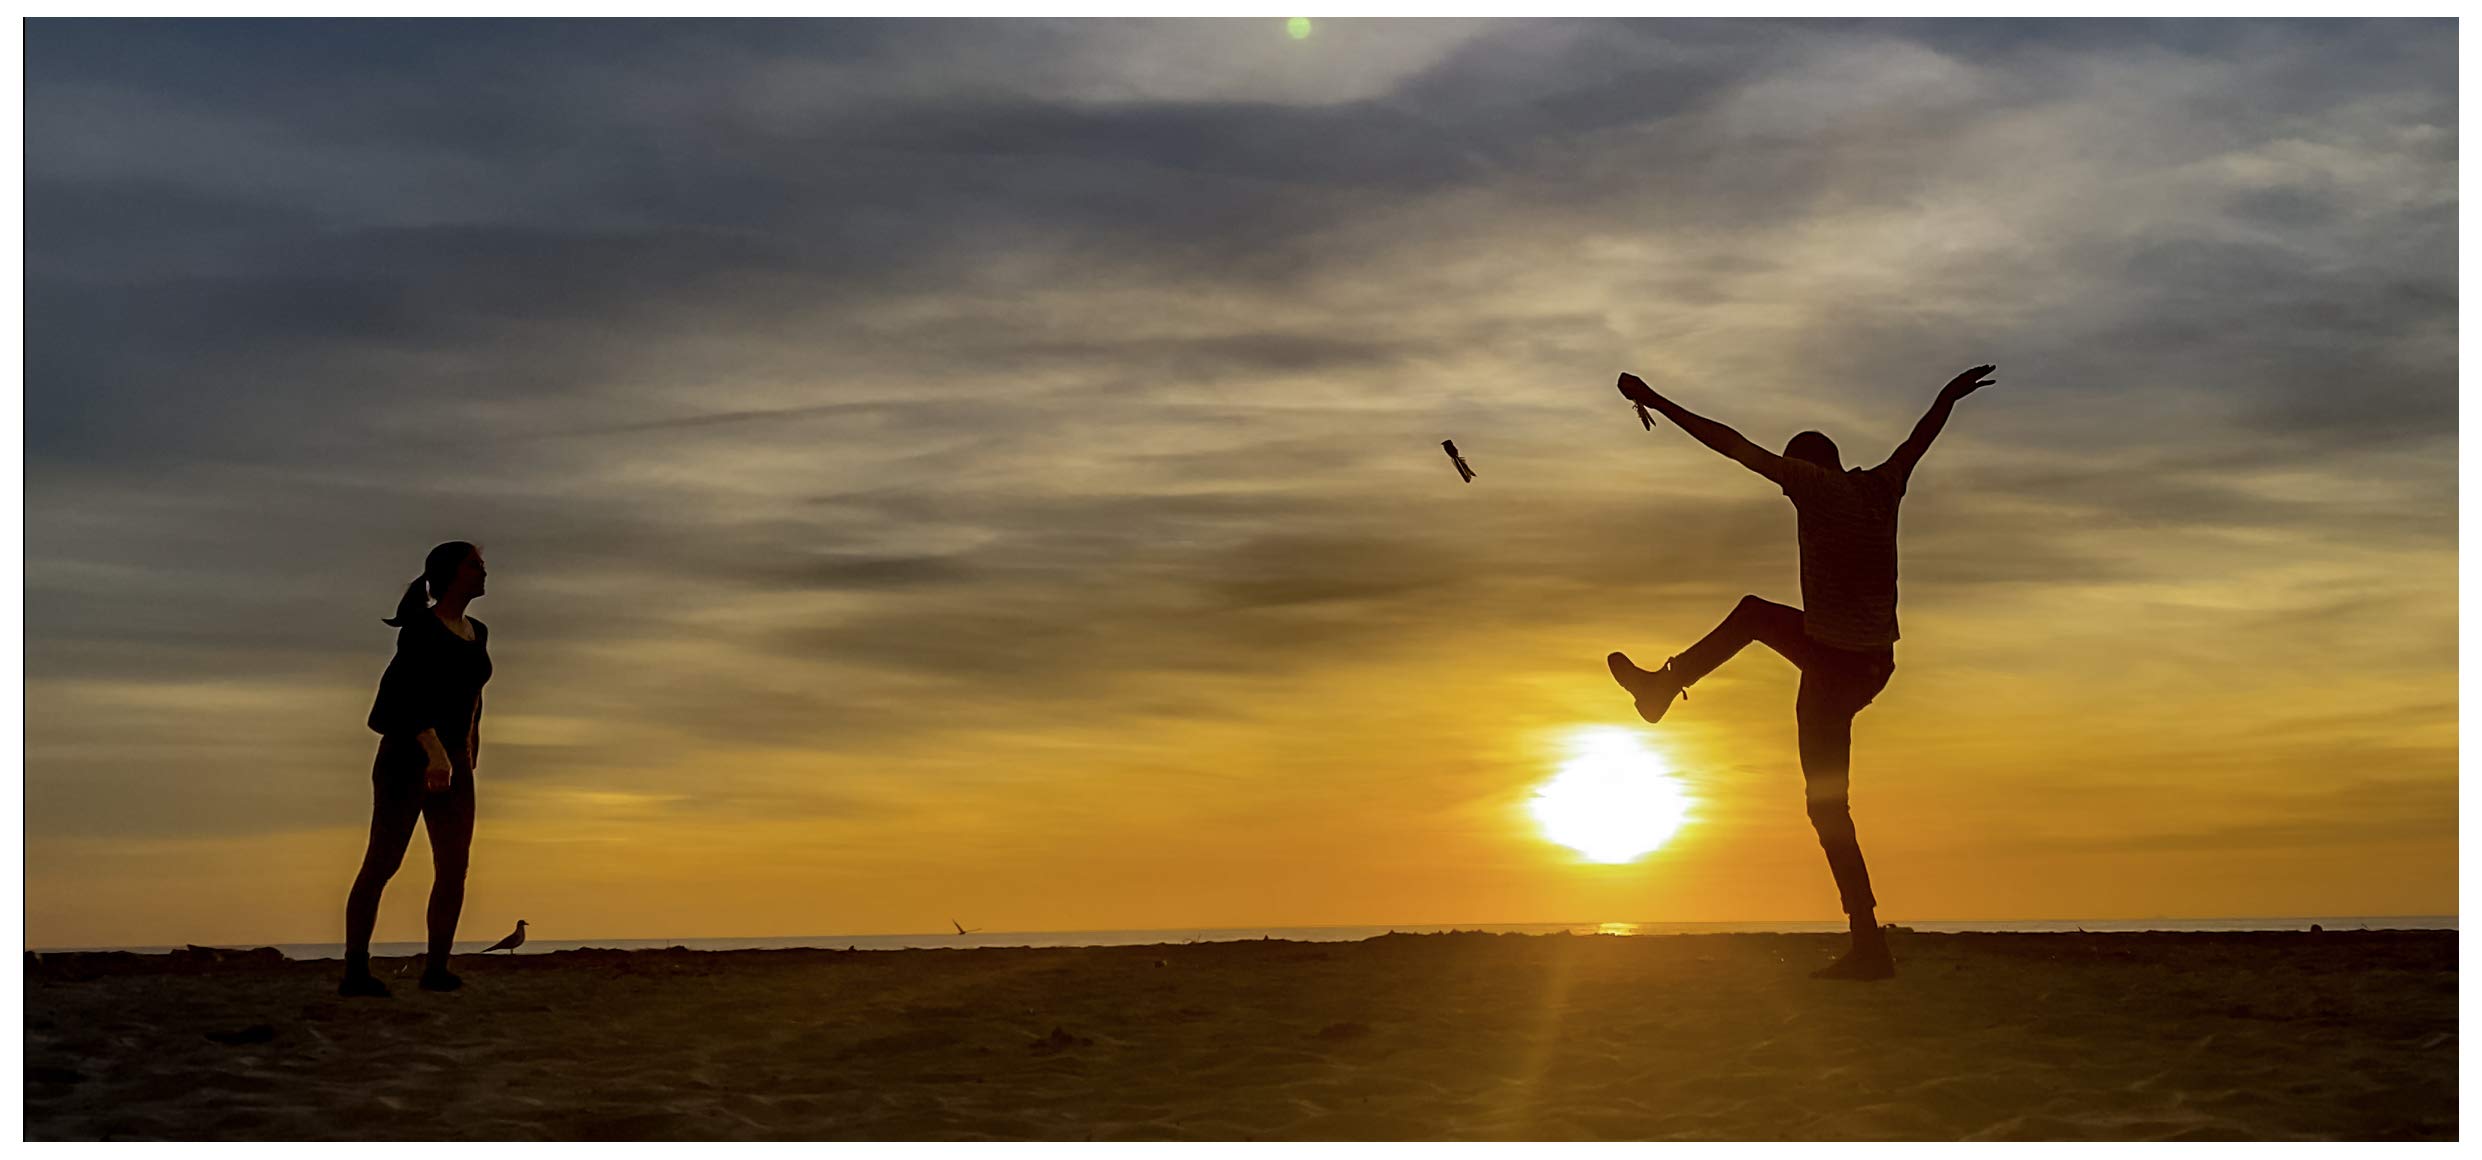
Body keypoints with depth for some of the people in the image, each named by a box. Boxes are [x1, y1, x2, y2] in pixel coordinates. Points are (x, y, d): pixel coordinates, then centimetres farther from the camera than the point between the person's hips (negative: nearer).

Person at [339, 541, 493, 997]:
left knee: (454, 868, -1)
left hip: (452, 762, 7)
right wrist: (435, 752, -33)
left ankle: (436, 969, 4)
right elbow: (407, 694, -21)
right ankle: (355, 971, -9)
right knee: (382, 862, -9)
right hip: (406, 755, -7)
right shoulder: (420, 629, -10)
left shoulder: (477, 633, 13)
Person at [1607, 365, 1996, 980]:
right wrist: (1951, 393, 47)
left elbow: (1735, 445, -10)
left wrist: (1659, 403, -6)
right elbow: (1923, 433, 28)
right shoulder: (1883, 486, 9)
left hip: (1833, 666, -8)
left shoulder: (1817, 484, -8)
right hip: (1876, 662, 8)